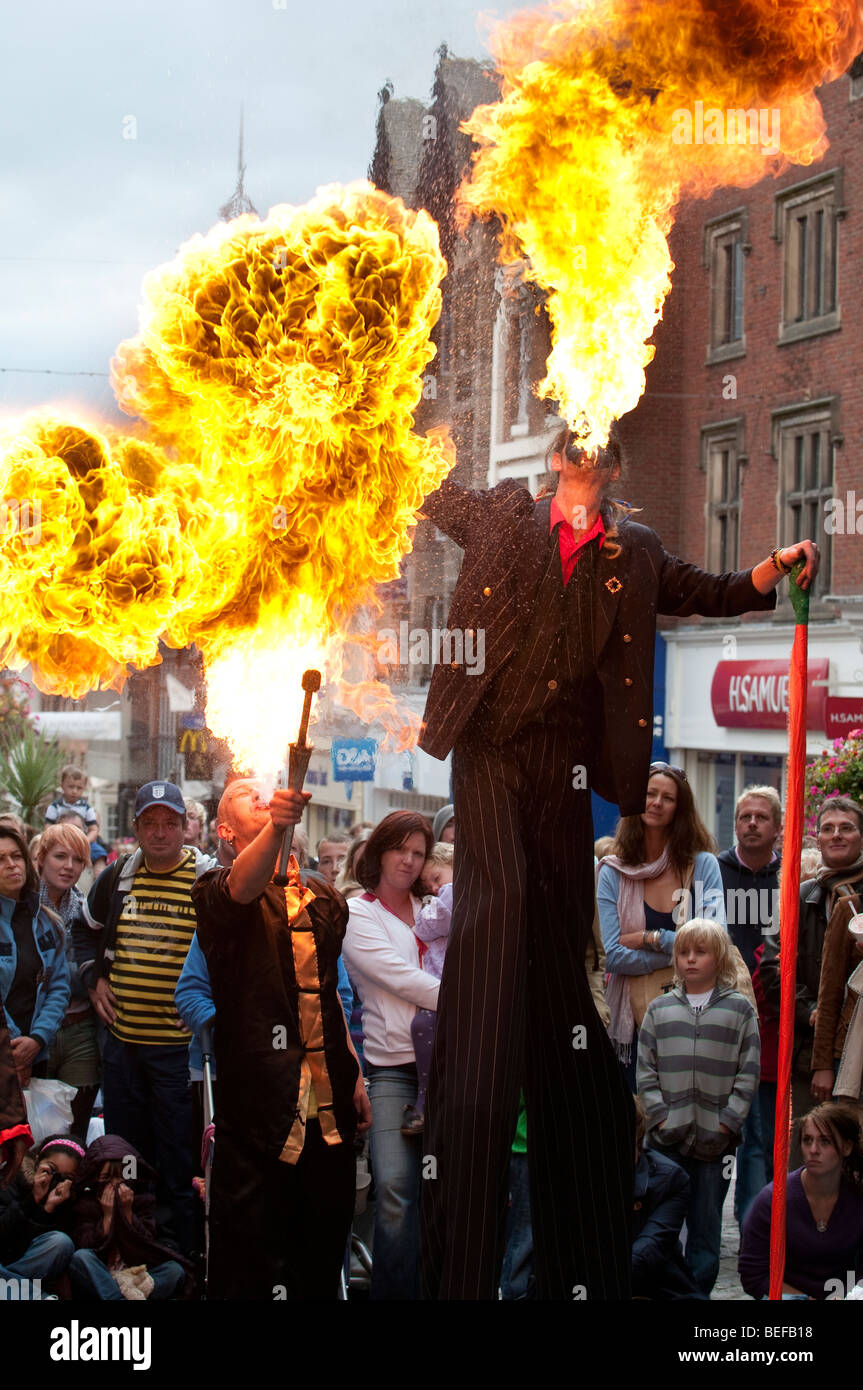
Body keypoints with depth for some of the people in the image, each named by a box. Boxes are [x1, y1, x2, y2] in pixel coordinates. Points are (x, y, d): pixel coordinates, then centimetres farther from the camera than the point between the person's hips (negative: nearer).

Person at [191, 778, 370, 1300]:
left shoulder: (324, 901, 17)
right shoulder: (219, 892, -2)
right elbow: (243, 886, -28)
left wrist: (355, 1076, 19)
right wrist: (276, 825, -47)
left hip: (330, 1107, 6)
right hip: (262, 1110, -6)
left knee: (324, 1253, 9)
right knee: (249, 1261, -4)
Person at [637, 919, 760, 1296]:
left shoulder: (739, 1009, 3)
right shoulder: (659, 1009, 8)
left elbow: (748, 1074, -1)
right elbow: (645, 1071, 5)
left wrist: (727, 1123, -9)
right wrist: (660, 1116, -6)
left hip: (715, 1139, -1)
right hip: (666, 1139, 1)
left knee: (706, 1225, 6)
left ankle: (699, 1289, 14)